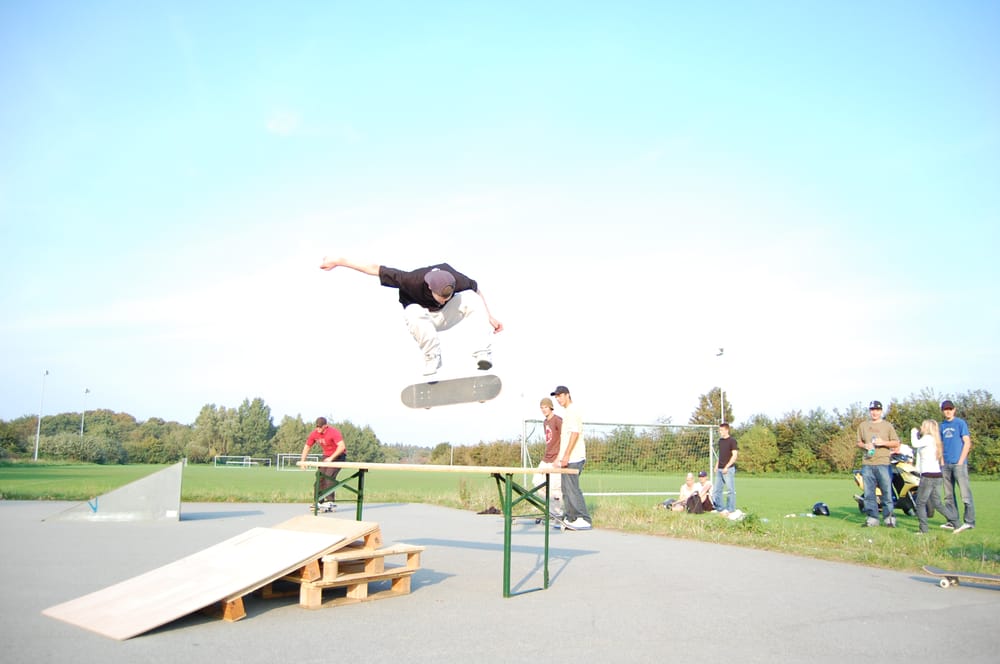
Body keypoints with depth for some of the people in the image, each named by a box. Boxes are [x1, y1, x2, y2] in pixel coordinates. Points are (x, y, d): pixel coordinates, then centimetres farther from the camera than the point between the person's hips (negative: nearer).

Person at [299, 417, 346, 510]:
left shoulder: (333, 432, -26)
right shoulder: (315, 433, -6)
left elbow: (342, 447, -35)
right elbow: (307, 446, 7)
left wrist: (331, 458, -37)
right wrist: (302, 460, -2)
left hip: (338, 455, -7)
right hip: (326, 456, 7)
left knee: (329, 476, -21)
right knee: (320, 476, 2)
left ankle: (330, 502, -19)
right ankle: (319, 501, 12)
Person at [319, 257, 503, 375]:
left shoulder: (457, 280, -30)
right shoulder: (414, 280, -35)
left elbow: (476, 290, -6)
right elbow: (375, 269, -28)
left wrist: (489, 317, -4)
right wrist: (339, 261, -26)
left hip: (446, 316, 2)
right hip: (425, 319, -2)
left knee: (470, 298, -29)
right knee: (412, 312, -39)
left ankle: (483, 352, -34)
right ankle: (432, 358, -28)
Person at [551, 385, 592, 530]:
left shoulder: (572, 411, -10)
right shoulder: (567, 412, 20)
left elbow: (575, 434, -19)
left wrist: (566, 456, -21)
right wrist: (560, 457, 24)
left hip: (573, 458, -10)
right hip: (568, 459, 10)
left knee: (572, 489, -10)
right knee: (566, 489, 12)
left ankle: (584, 520, -8)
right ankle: (569, 518, 17)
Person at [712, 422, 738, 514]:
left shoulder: (732, 441, -8)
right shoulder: (720, 441, 14)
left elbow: (734, 455, -12)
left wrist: (727, 467, -17)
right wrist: (717, 466, 14)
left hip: (728, 469, -8)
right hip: (719, 469, 8)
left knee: (731, 489, -1)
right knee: (717, 489, 8)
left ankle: (730, 509, 5)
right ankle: (718, 507, 16)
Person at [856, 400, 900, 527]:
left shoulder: (887, 426, 7)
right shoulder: (863, 425, 14)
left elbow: (896, 443, 5)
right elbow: (858, 442, 17)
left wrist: (883, 442, -12)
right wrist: (864, 445, -4)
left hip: (883, 464, -2)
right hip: (867, 464, 2)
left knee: (887, 491, -4)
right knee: (869, 492, 3)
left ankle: (888, 517, 5)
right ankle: (872, 517, 9)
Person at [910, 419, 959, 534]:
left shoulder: (928, 438, -10)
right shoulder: (933, 439, 18)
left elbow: (915, 444, -26)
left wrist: (913, 432, -9)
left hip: (928, 475, -9)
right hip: (937, 475, 9)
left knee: (921, 503, -2)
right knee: (937, 503, 15)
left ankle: (923, 529, -2)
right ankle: (955, 522, 13)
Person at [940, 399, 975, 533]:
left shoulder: (960, 423, -1)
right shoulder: (942, 425, 14)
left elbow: (967, 443, -5)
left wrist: (961, 461, -11)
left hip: (959, 463, -6)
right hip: (946, 465, 6)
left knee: (965, 493, -9)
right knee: (949, 495, 8)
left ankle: (969, 521, -7)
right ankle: (953, 522, 14)